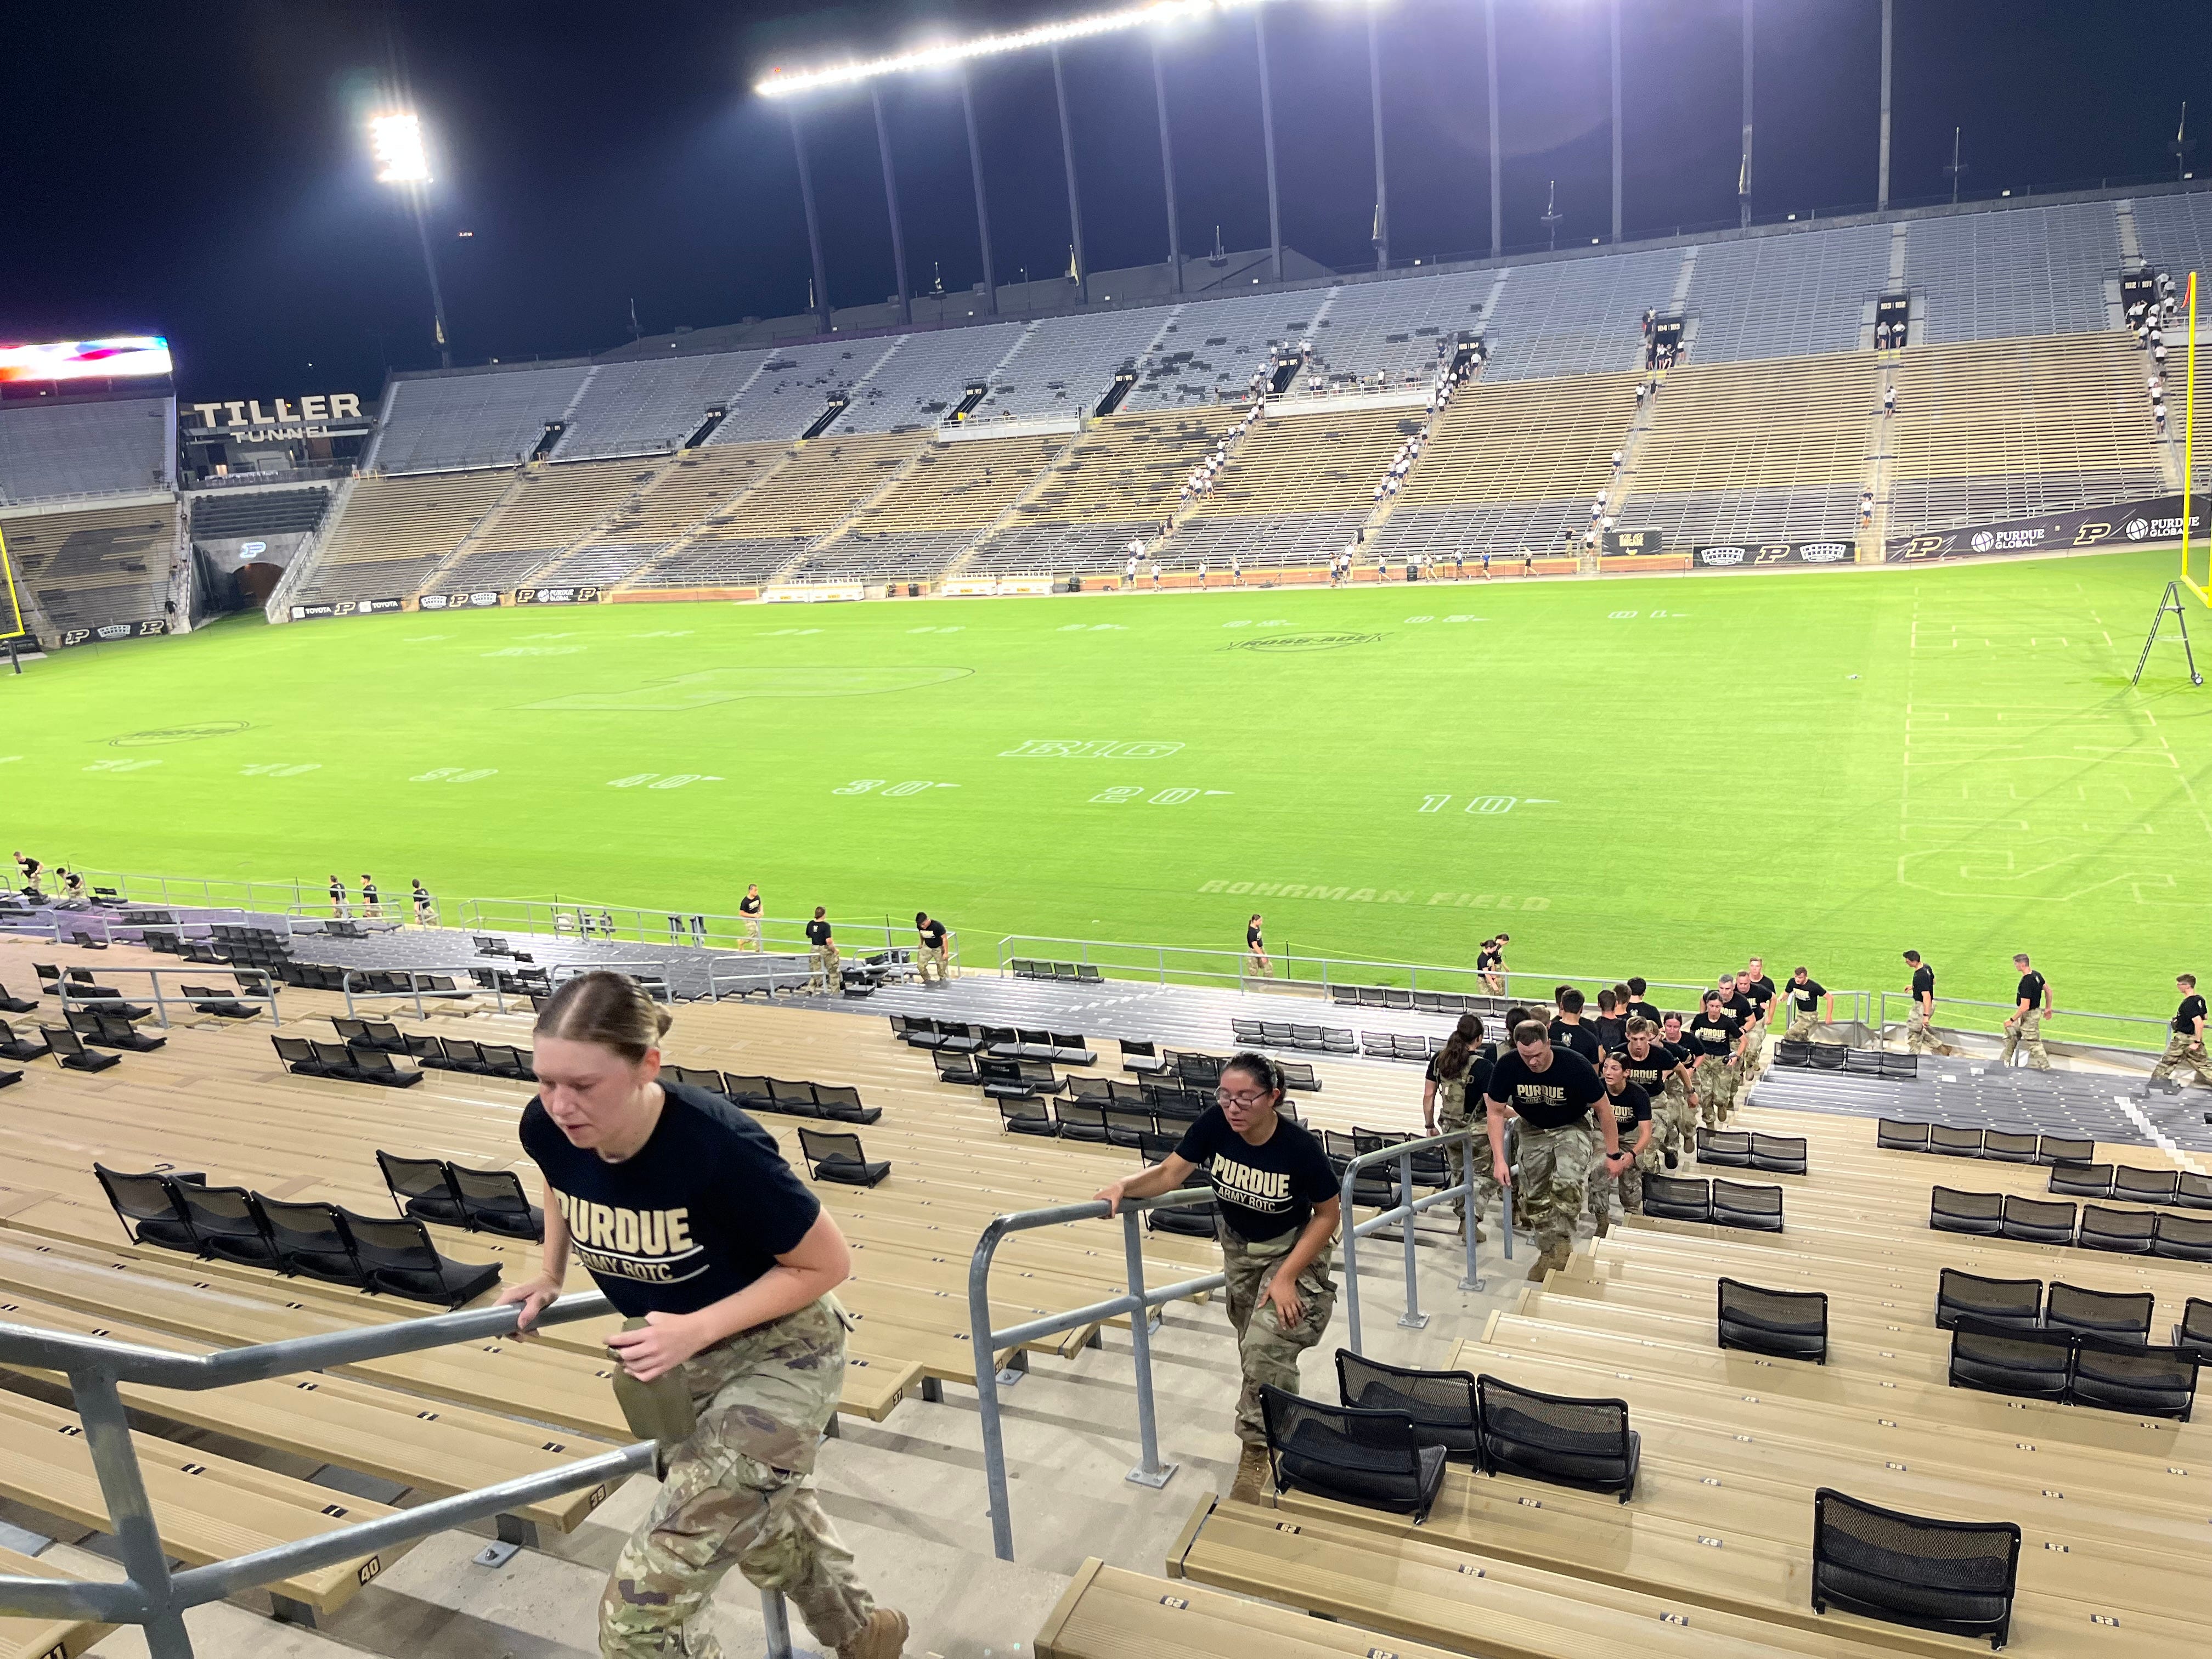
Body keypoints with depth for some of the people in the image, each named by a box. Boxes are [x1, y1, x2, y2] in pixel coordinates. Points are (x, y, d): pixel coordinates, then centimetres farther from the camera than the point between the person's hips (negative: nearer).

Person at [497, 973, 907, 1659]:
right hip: (667, 1355, 6)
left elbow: (829, 1264, -23)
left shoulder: (718, 1147, -36)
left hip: (776, 1353, -6)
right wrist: (549, 1276, 3)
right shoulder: (547, 1129, -19)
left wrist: (699, 1328, -28)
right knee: (767, 1518, 28)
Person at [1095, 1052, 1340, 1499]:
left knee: (1266, 1345, -19)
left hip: (1292, 1249, -4)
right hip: (1238, 1246, 5)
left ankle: (1258, 1454, -1)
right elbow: (1170, 1174, -17)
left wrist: (1286, 1277, -22)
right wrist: (1124, 1186, -36)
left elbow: (1329, 1214, -20)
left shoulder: (1299, 1147, -32)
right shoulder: (1215, 1123, -25)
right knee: (1254, 1349, 19)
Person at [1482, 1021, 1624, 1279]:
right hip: (1533, 1130, 3)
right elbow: (1496, 1112, -10)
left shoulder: (1575, 1065, -31)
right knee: (1534, 1199, 5)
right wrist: (1499, 1159, -13)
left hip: (1572, 1128, -3)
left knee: (1567, 1184, -28)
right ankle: (1548, 1254, 24)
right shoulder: (1507, 1066, -24)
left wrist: (1613, 1155, -9)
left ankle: (1561, 1247, -15)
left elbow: (1603, 1109, -16)